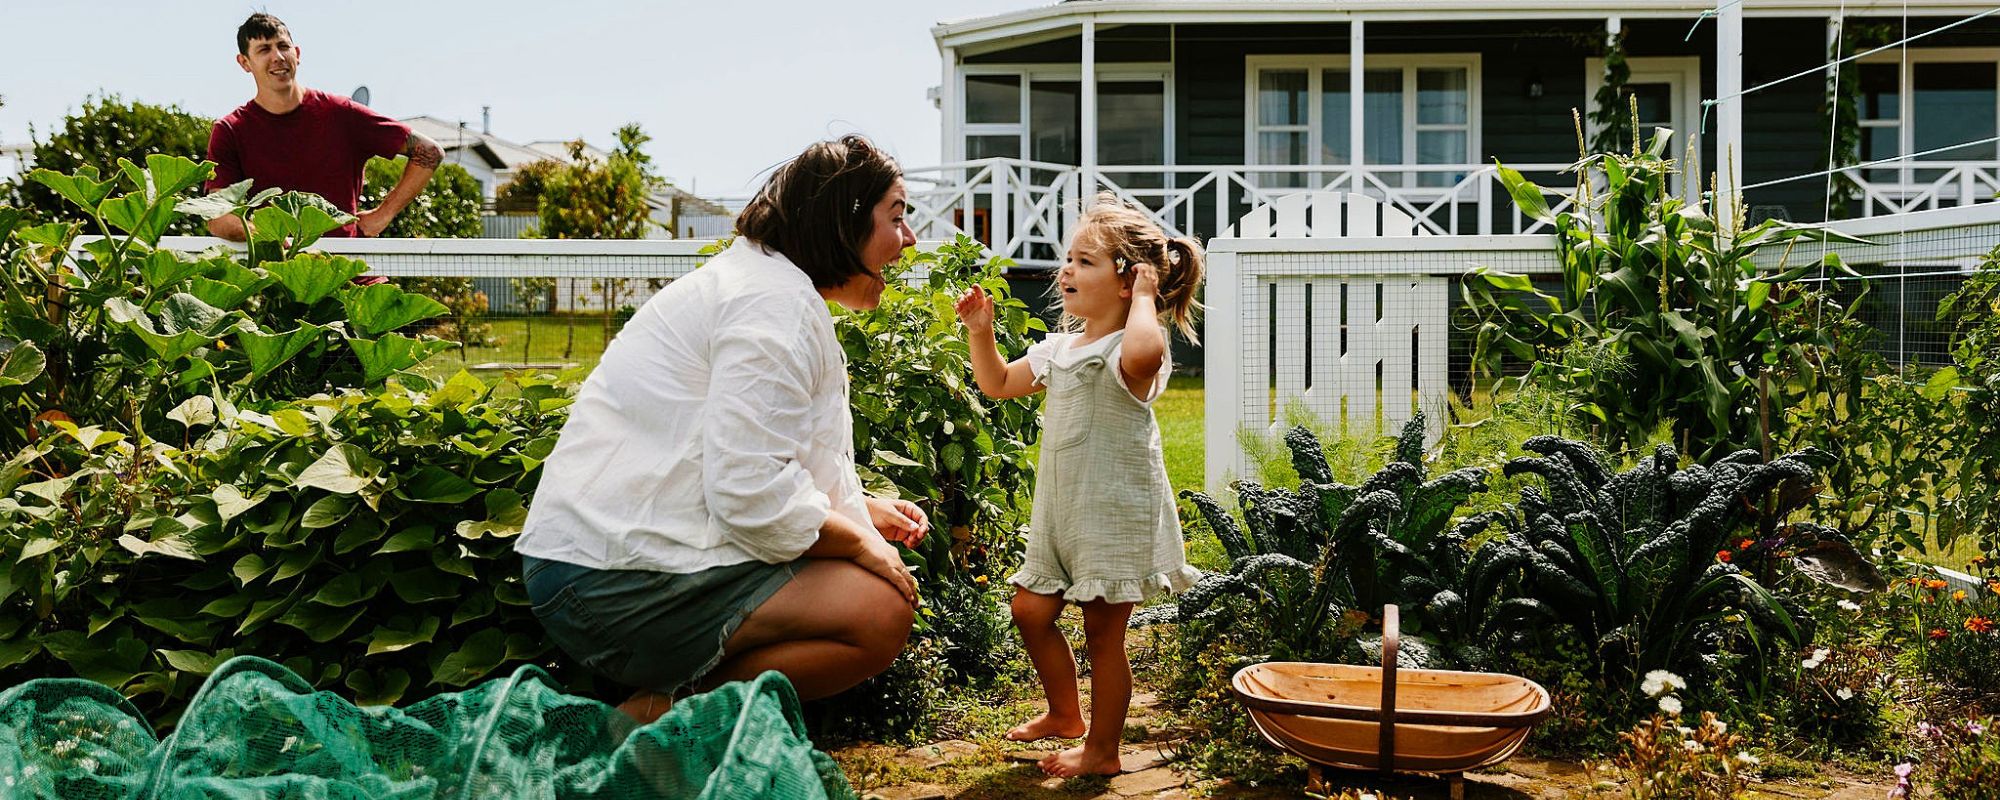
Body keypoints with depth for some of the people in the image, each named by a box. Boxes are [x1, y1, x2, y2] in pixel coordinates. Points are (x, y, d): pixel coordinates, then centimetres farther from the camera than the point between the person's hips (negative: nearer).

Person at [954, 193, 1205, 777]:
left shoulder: (1131, 351, -18)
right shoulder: (1061, 347, 10)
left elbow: (1143, 354, -46)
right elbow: (999, 384, 23)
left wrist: (1144, 298, -29)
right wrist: (981, 332, 9)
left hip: (1117, 515, -9)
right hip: (1061, 511, 9)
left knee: (1103, 634, 2)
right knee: (1030, 609, 15)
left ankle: (1102, 748, 19)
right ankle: (1065, 714, 36)